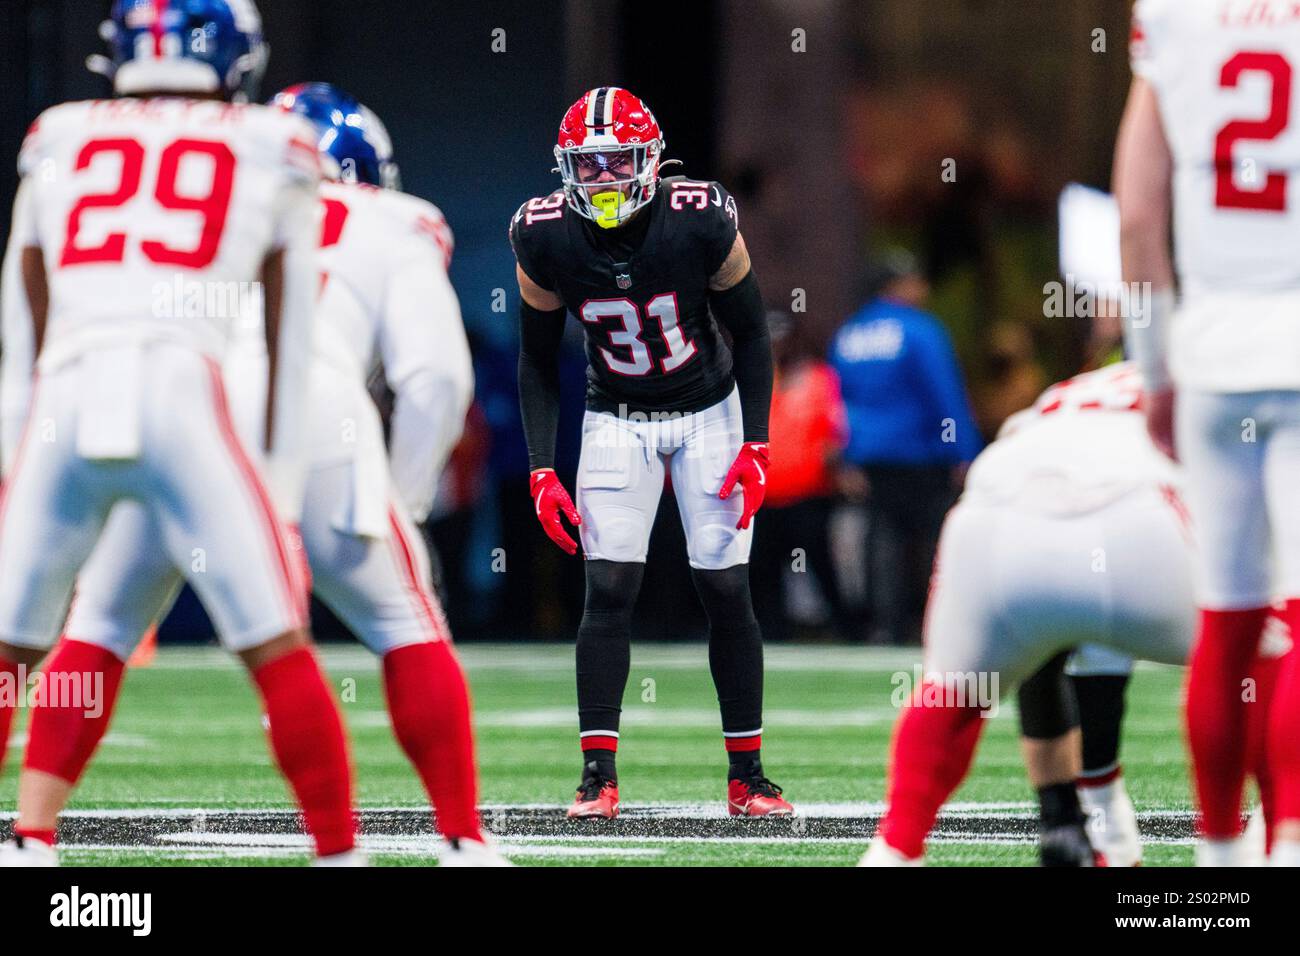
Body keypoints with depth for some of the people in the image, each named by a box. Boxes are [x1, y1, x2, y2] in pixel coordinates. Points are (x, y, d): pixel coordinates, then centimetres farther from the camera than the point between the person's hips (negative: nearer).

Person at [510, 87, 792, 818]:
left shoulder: (701, 224, -22)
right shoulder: (547, 241, -16)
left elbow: (751, 334, -7)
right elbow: (538, 362, -2)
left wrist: (756, 447, -12)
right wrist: (543, 473, -8)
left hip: (709, 413, -1)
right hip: (617, 422, 1)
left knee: (726, 590, -4)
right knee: (610, 589, -11)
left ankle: (748, 775, 5)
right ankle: (599, 775, -8)